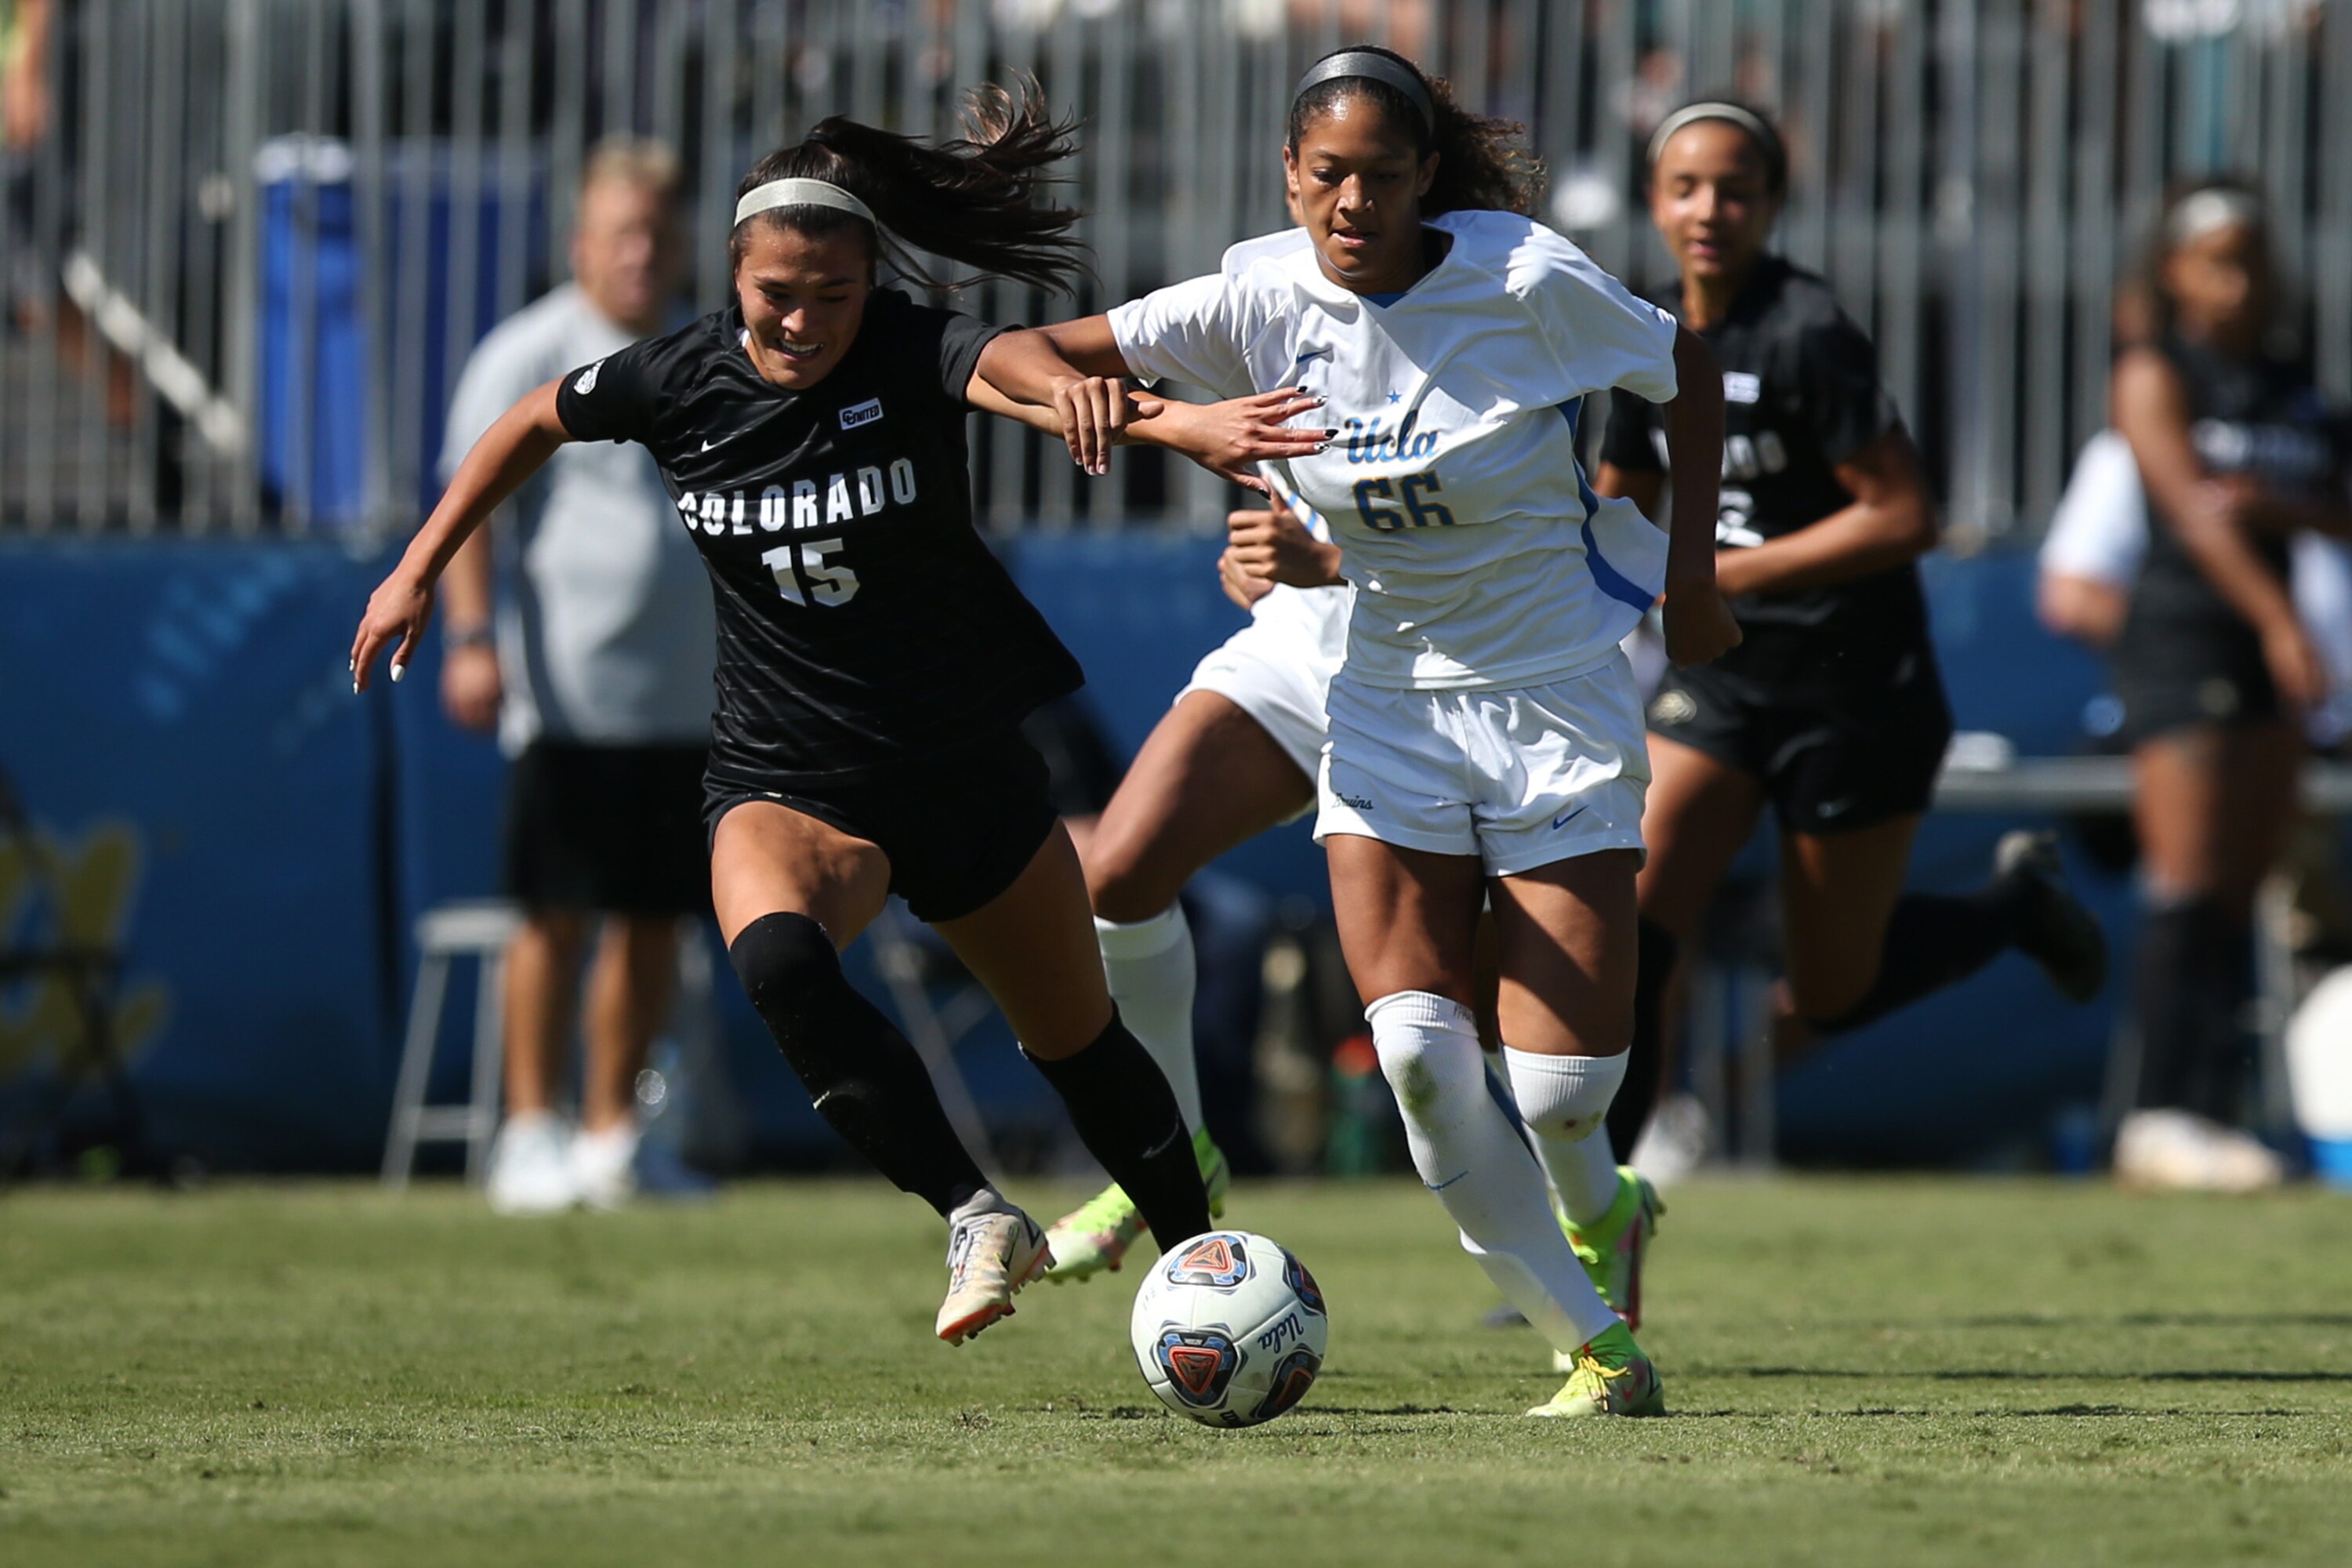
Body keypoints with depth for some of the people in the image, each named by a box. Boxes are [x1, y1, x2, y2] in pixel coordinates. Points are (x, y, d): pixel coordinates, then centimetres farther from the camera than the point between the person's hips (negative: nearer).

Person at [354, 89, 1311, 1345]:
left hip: (968, 764, 0)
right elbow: (535, 424, 10)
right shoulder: (682, 381, -10)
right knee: (776, 957, -34)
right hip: (787, 779, 0)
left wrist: (1066, 383, -66)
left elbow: (1002, 356, -42)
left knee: (1082, 1047, 13)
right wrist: (419, 571, 12)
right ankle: (977, 1219, -28)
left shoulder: (911, 356, -18)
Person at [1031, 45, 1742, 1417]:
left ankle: (1596, 1204, 31)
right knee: (1417, 1046, -16)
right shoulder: (1266, 299, -7)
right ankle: (1598, 1346, -2)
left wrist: (1691, 576, 1)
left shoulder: (1527, 279, -14)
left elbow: (1689, 370, 2)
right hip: (1389, 701, 3)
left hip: (1561, 695, -3)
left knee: (1563, 1086, -8)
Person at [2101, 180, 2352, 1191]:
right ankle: (2161, 1118, -14)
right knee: (2189, 887, -12)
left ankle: (2214, 1108, 3)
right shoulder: (2155, 377, -2)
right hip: (2180, 640, -6)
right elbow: (2189, 503, -14)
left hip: (2269, 645, 6)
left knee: (2242, 891, 3)